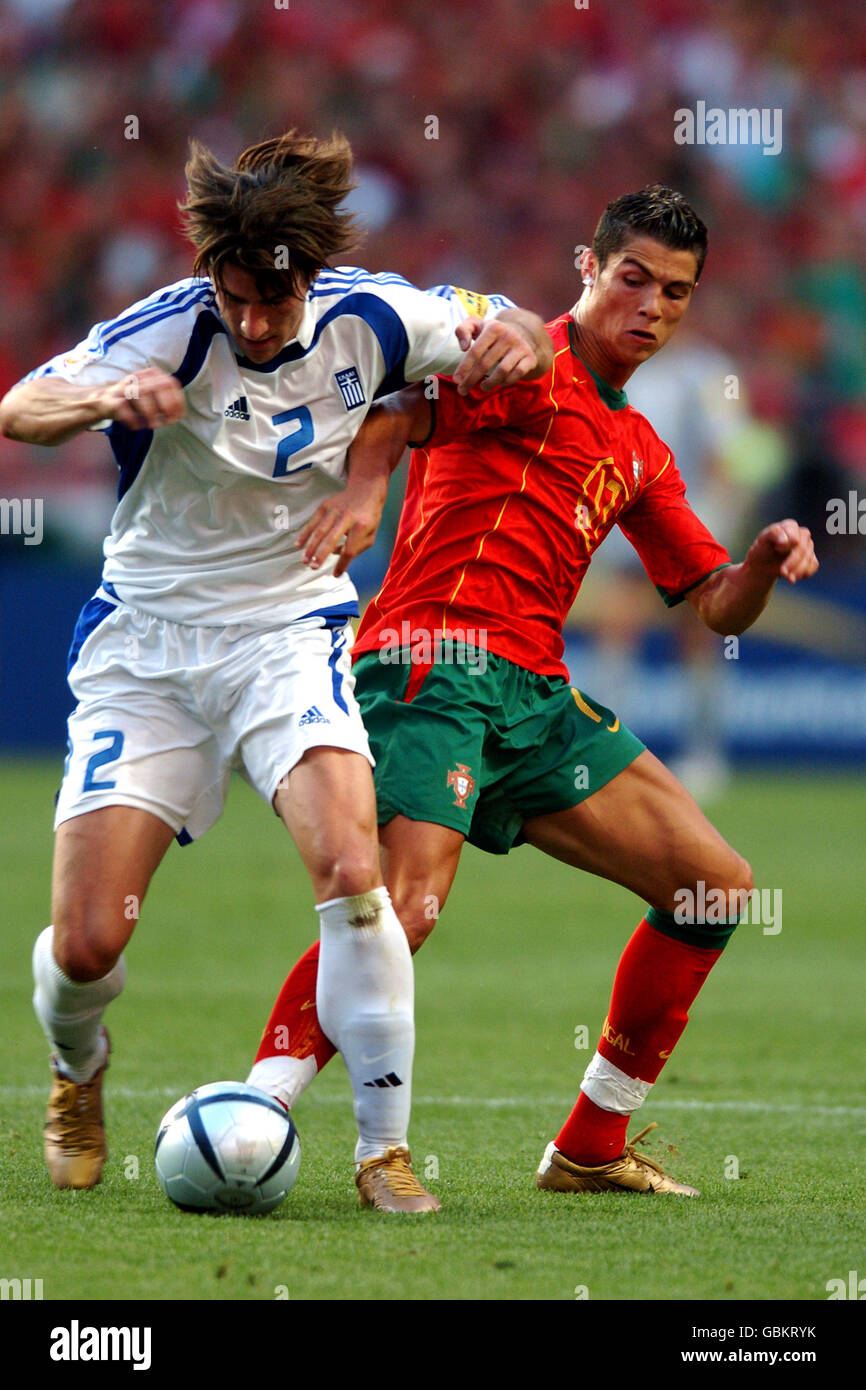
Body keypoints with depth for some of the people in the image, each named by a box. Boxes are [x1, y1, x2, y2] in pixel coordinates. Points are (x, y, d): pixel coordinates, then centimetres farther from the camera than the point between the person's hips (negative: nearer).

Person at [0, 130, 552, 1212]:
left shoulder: (362, 318, -9)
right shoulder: (168, 331, -18)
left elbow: (510, 336, 7)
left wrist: (512, 338, -19)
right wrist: (105, 396, -52)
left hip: (290, 629, 1)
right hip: (146, 642, -1)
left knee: (351, 868, -25)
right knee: (87, 940, -6)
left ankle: (384, 1148, -16)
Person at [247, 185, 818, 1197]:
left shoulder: (640, 454, 25)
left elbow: (716, 606, 27)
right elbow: (400, 411, -15)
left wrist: (766, 562, 5)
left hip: (534, 695, 8)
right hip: (434, 660, -8)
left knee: (717, 888, 6)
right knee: (404, 906, -29)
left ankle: (591, 1147, 11)